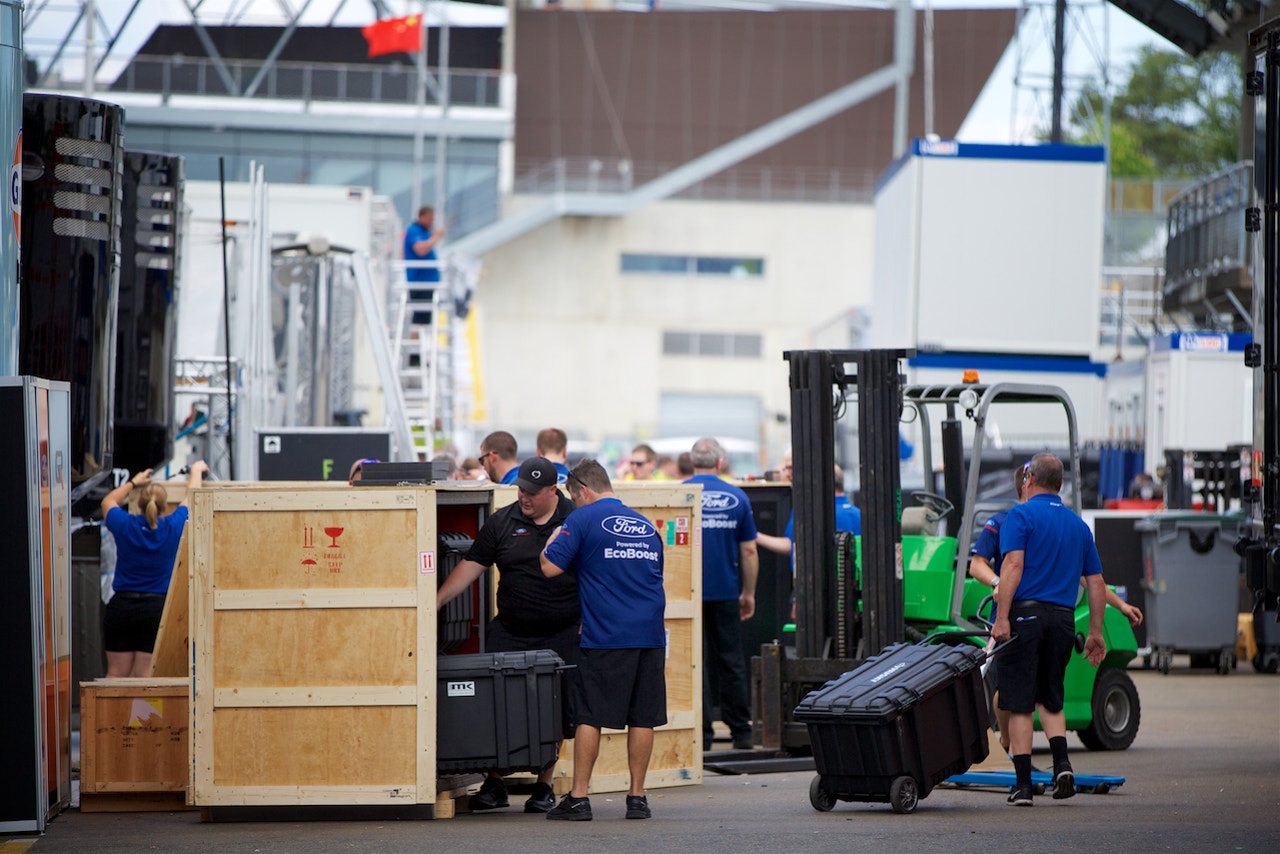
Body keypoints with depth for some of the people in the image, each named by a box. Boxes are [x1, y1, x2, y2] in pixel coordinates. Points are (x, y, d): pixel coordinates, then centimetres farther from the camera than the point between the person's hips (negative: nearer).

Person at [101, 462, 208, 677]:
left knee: (116, 674, 5)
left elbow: (107, 502, 19)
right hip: (157, 608, -1)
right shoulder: (173, 527, -5)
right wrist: (196, 471, 33)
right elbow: (191, 498, 15)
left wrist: (133, 483, 33)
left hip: (121, 605, 1)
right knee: (145, 677, -2)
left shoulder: (125, 526, -4)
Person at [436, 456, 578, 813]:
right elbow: (472, 565, 4)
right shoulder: (503, 522, 5)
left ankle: (544, 785, 12)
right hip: (510, 633, 2)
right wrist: (436, 601, -4)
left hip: (562, 635, -2)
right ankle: (494, 784, 6)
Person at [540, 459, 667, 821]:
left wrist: (553, 540, 12)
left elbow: (550, 567, -8)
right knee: (642, 717, 6)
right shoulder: (644, 524, 17)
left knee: (589, 716, -1)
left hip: (605, 635, -5)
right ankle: (637, 797, 7)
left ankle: (578, 798, -1)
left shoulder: (584, 518, -2)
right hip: (650, 632, 5)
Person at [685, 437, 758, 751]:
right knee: (731, 662, 10)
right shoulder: (737, 497, 2)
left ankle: (701, 734, -3)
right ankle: (740, 732, 12)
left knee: (696, 664, 1)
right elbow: (749, 551, 4)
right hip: (726, 593, 2)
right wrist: (749, 593, 14)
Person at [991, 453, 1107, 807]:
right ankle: (1062, 763, -2)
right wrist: (1096, 632, 19)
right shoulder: (1078, 525, 15)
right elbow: (1096, 584, 14)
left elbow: (1013, 565, -15)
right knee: (1050, 699, 19)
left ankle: (1023, 784, -3)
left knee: (1019, 704, -1)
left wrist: (1001, 618, -18)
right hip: (1063, 618, 5)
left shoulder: (1021, 515, -2)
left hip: (1026, 615, -5)